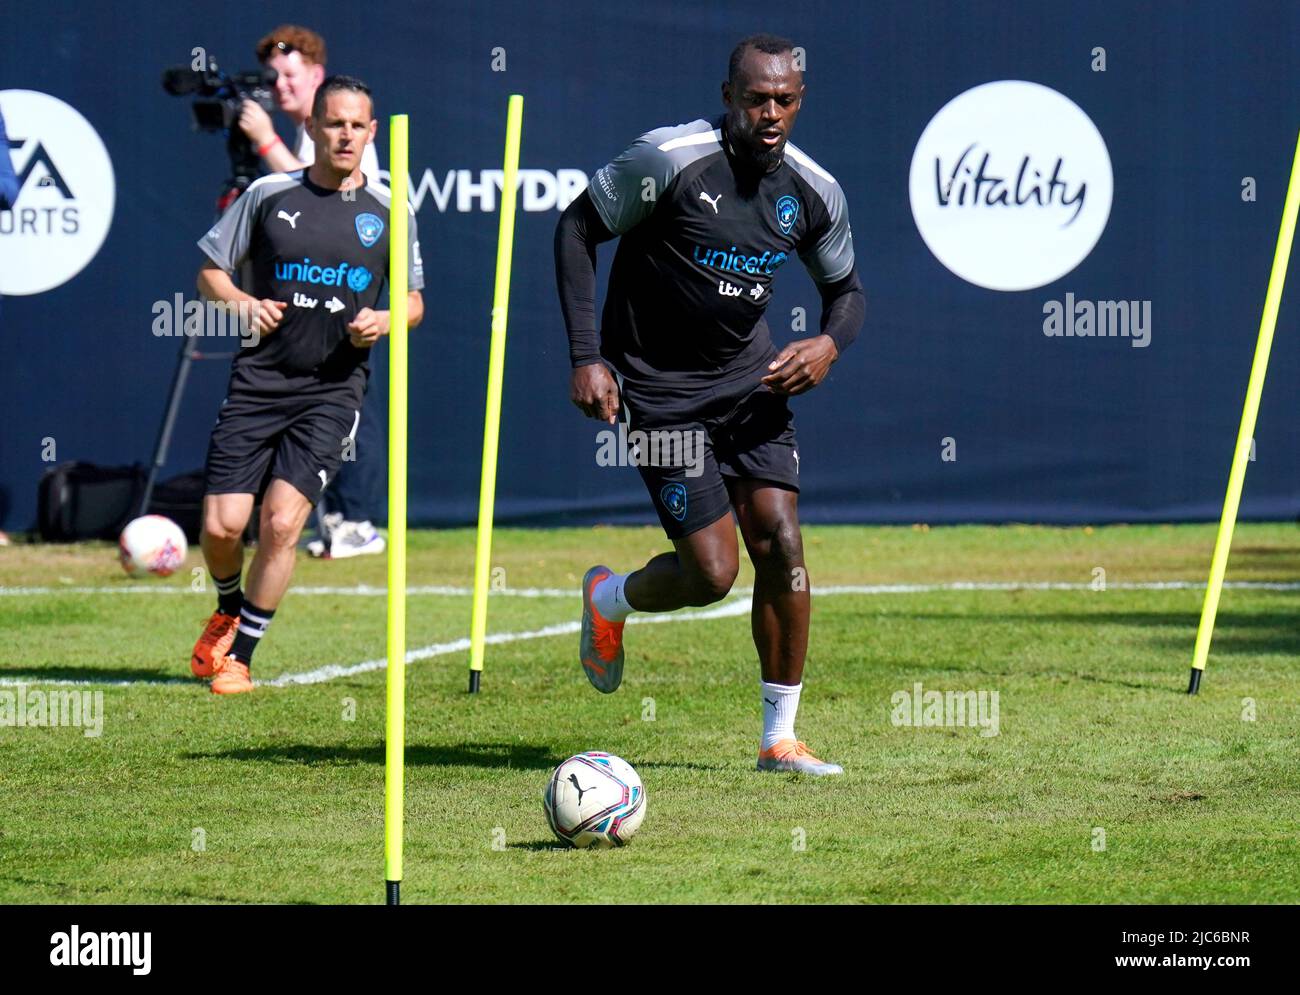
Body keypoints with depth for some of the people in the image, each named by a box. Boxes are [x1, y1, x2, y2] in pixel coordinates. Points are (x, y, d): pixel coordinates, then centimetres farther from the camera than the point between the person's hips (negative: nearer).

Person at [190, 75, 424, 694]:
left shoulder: (388, 212, 6)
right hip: (258, 382, 0)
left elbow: (414, 301, 16)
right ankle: (228, 612, 27)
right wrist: (244, 304, -10)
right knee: (221, 527, -6)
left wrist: (383, 322, -6)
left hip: (332, 392, 0)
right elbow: (210, 273, 11)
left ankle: (240, 656, 2)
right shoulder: (268, 196, 4)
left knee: (281, 523, -13)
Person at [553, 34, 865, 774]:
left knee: (781, 544, -9)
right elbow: (578, 228, -9)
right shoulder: (671, 159, -19)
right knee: (713, 573, -10)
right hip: (660, 387, -5)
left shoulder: (814, 191, -3)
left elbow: (846, 288, 13)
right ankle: (610, 599, 25)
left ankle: (781, 739, 3)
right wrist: (586, 357, -14)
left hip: (748, 379, 5)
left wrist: (830, 344, -10)